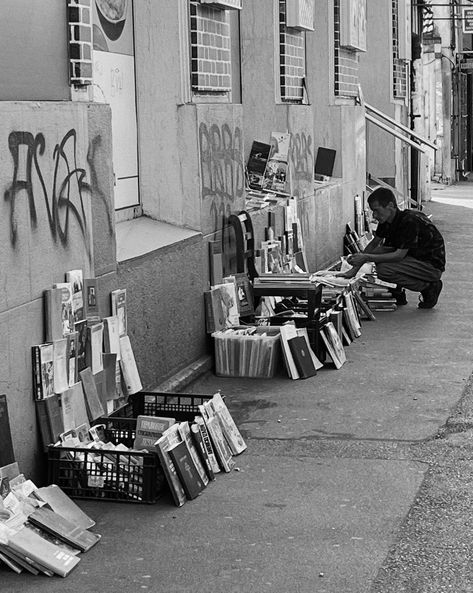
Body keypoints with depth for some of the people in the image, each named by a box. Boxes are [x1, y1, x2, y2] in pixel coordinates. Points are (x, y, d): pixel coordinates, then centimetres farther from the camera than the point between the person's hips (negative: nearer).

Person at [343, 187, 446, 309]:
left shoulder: (410, 221, -26)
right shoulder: (386, 221, 0)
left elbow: (399, 255, -29)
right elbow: (374, 243, 13)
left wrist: (366, 258, -30)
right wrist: (355, 268, 5)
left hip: (432, 266, -9)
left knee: (384, 270, -25)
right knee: (377, 252, -5)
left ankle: (429, 287, -7)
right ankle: (398, 292, 6)